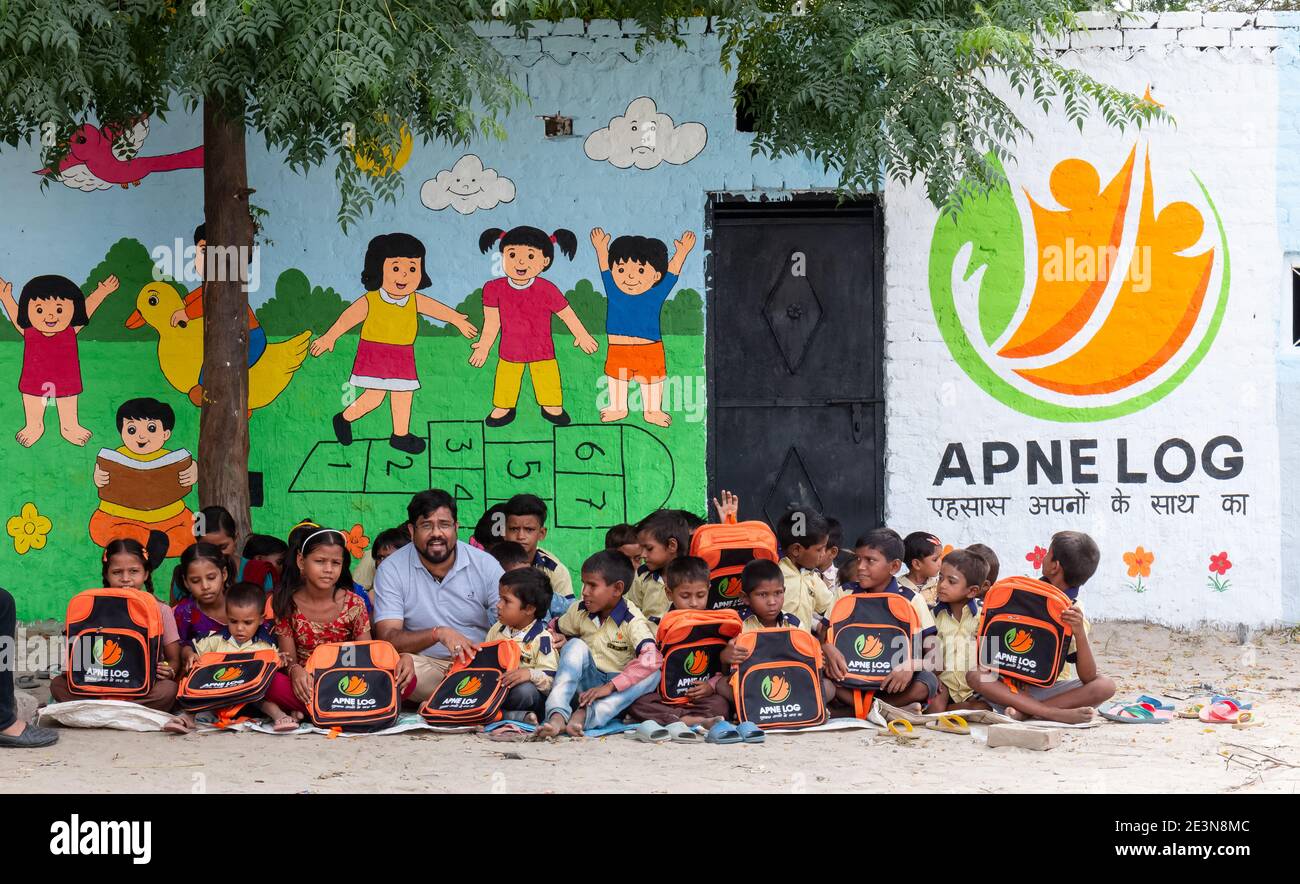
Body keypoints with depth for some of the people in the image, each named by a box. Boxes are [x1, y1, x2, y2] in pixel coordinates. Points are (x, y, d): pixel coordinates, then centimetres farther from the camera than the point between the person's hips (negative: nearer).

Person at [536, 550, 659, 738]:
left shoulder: (632, 621, -14)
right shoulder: (580, 611, 1)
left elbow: (652, 659, -30)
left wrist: (609, 687, -34)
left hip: (618, 693, -3)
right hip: (586, 684, 3)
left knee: (653, 674, -30)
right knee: (576, 645, -21)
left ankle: (586, 714, -45)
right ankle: (557, 716, -41)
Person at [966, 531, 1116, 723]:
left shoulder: (1075, 612, -7)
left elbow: (1088, 678, -15)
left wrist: (1080, 633, -30)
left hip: (1053, 688, -1)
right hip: (1015, 685, 1)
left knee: (1106, 686, -25)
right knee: (974, 676, -28)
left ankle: (1025, 710, -32)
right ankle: (1056, 713, -37)